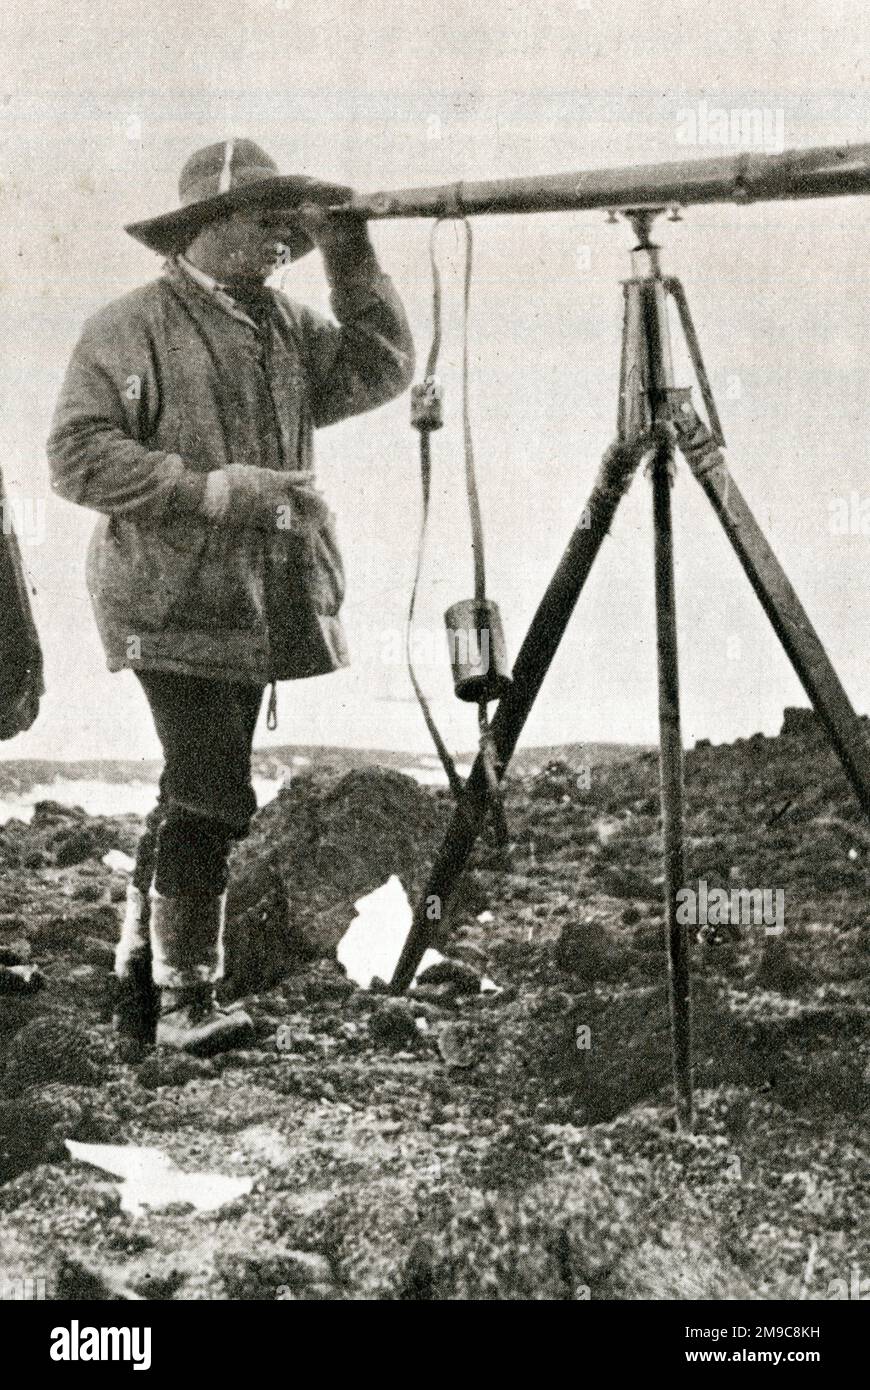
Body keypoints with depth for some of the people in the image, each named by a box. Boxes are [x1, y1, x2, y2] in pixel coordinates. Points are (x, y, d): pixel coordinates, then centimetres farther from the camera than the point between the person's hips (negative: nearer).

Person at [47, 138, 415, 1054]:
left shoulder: (285, 326, 17)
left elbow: (380, 369, 9)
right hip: (174, 606, -8)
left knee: (196, 795, 13)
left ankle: (139, 980, 25)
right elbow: (77, 455, -12)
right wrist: (208, 488, -20)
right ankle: (183, 998, -1)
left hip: (255, 605, 8)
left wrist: (347, 255, 2)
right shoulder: (132, 327, -6)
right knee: (210, 797, -12)